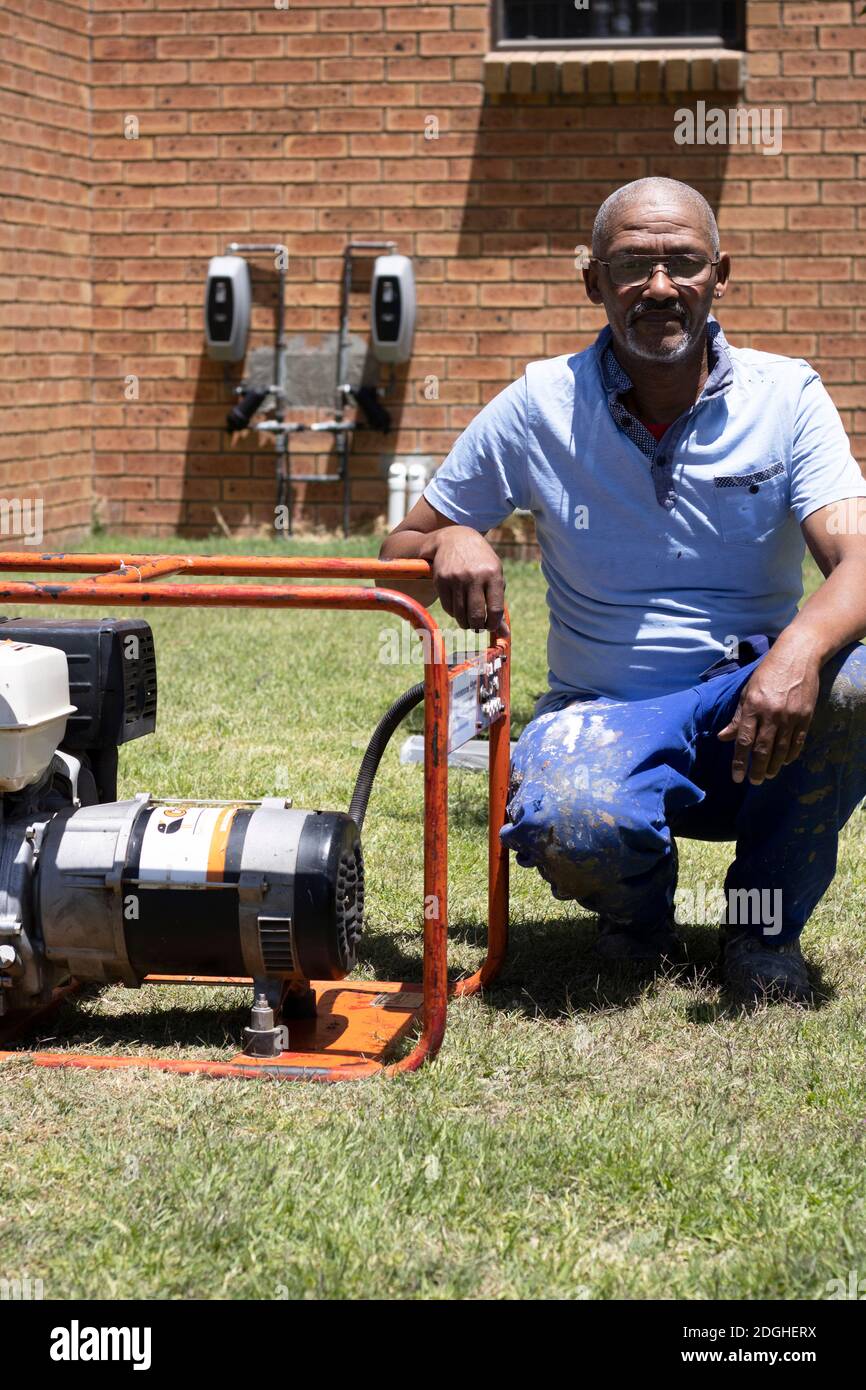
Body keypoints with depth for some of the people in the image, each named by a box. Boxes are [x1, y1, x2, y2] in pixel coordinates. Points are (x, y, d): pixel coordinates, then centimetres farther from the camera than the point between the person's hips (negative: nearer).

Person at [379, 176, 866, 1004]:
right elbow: (397, 567, 5)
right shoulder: (539, 409, -1)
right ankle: (639, 912, 5)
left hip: (755, 706, 1)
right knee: (571, 826, -36)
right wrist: (446, 545, -21)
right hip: (607, 715, -1)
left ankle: (766, 922, -5)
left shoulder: (786, 396, -2)